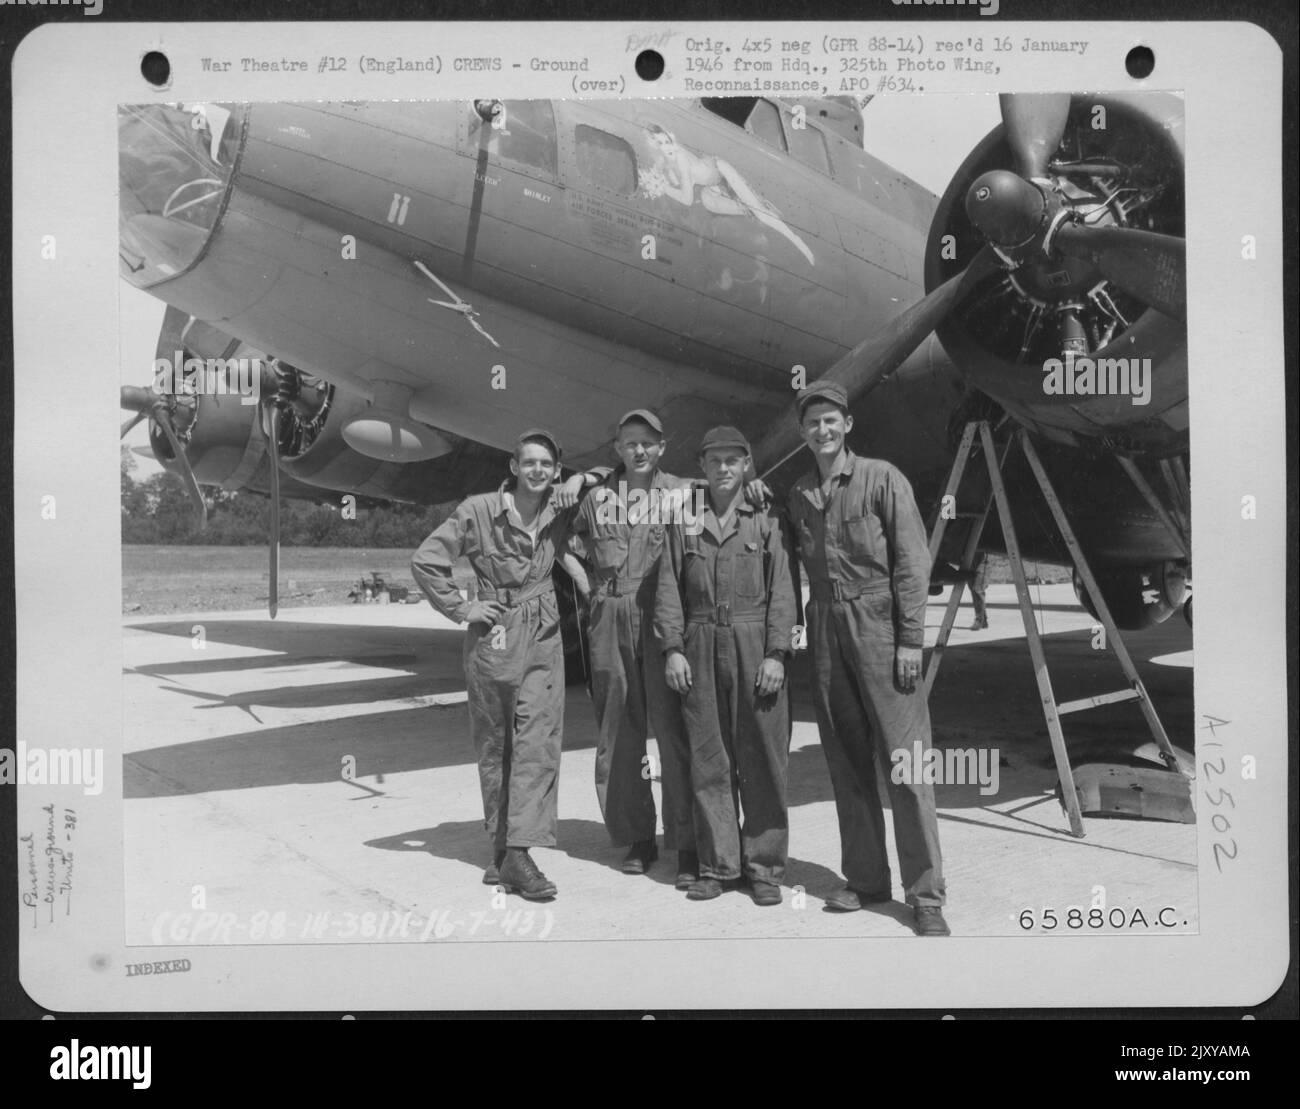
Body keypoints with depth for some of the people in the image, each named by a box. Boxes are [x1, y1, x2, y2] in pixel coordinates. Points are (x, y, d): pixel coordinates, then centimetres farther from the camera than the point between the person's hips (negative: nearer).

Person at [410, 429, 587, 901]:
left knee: (538, 742, -9)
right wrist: (459, 608, -7)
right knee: (494, 745, 7)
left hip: (543, 637, 2)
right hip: (493, 636, -2)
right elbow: (426, 560, -4)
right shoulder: (478, 510, -7)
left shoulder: (561, 515, 4)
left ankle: (519, 853, -10)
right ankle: (501, 843, 19)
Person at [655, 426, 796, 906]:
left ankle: (764, 866, 10)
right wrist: (673, 648, -3)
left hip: (755, 646, -2)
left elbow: (782, 591, 1)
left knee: (763, 758, 0)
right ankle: (717, 864, 14)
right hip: (701, 649, 2)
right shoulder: (684, 523, 11)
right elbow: (669, 589, 8)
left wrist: (776, 654, -8)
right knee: (708, 758, 4)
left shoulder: (767, 521, 6)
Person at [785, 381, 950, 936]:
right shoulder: (798, 495, 13)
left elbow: (912, 562, -5)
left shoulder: (882, 479, -1)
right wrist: (797, 635, 6)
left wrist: (911, 639, -11)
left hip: (879, 626, -5)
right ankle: (865, 879, 19)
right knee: (846, 762, 8)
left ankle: (925, 895, 0)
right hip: (825, 631, 5)